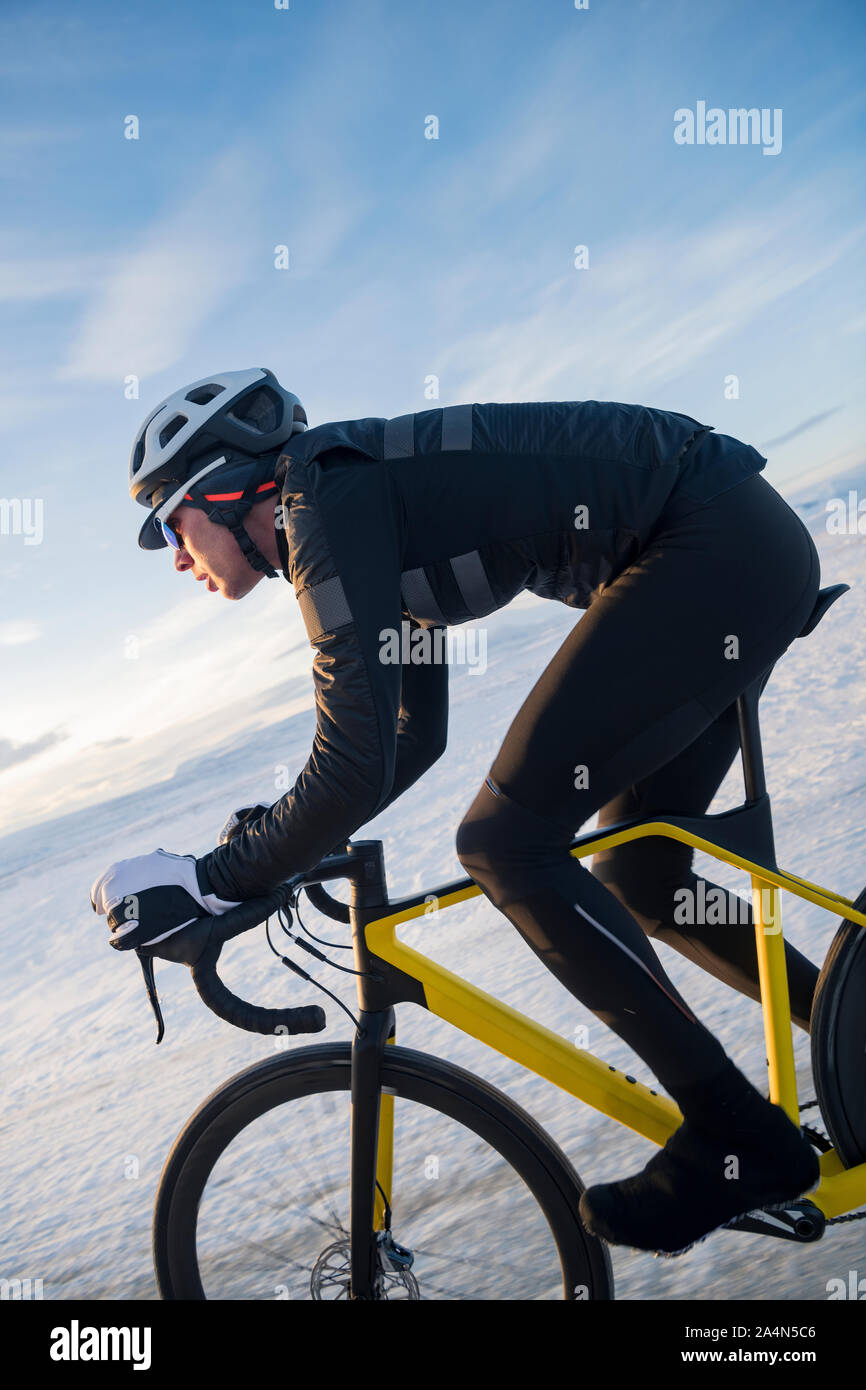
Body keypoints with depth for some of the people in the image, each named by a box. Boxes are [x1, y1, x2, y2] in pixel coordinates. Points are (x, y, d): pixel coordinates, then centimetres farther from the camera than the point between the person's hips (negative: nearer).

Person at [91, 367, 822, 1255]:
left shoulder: (329, 499, -13)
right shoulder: (374, 515, 17)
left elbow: (356, 765, -20)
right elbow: (413, 737, 25)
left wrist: (212, 880, -9)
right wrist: (273, 845, 23)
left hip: (715, 547, -10)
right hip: (752, 548, 10)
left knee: (505, 843, -12)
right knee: (636, 881, 15)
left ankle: (741, 1140, -5)